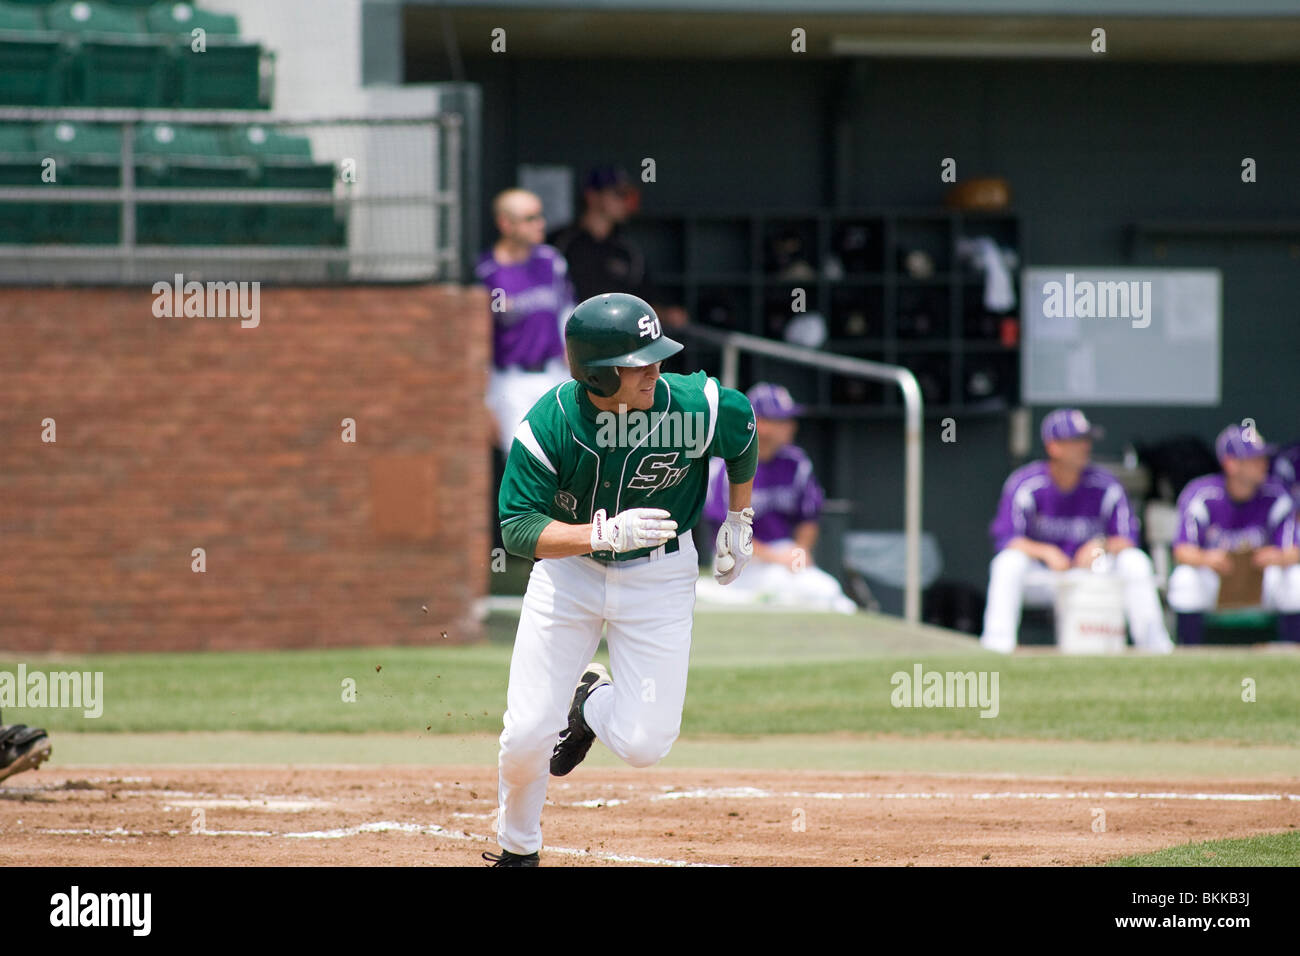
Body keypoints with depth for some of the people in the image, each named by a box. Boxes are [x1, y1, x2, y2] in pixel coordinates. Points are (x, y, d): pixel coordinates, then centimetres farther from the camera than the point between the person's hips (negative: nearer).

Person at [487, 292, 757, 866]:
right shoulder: (548, 425, -25)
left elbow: (743, 430, 1)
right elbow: (518, 530, -26)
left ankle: (593, 702, 30)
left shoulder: (693, 408, -23)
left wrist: (739, 522, 11)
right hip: (570, 568, -1)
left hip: (659, 577, 1)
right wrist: (607, 533, -40)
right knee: (527, 737, -6)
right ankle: (517, 849, 26)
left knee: (643, 745, -8)